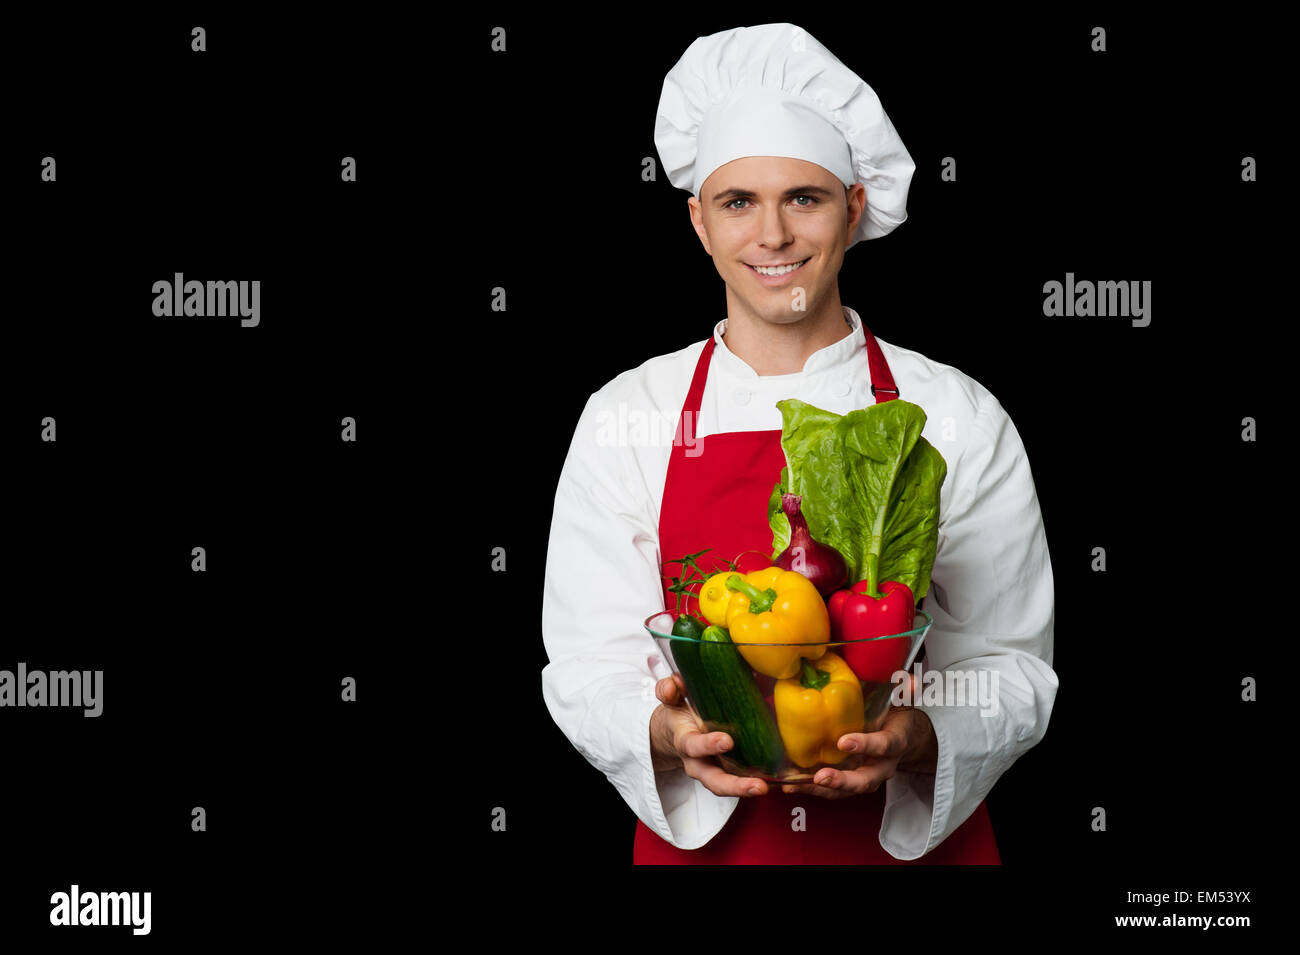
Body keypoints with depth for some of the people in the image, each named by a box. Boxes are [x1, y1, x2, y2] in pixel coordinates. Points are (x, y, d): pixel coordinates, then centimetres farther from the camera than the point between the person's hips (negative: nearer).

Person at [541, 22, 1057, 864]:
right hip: (699, 837, 0)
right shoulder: (627, 417, -2)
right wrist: (669, 735, -24)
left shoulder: (957, 418, -4)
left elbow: (1012, 667, -4)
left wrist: (916, 740, -24)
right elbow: (590, 667, -4)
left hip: (913, 837, 0)